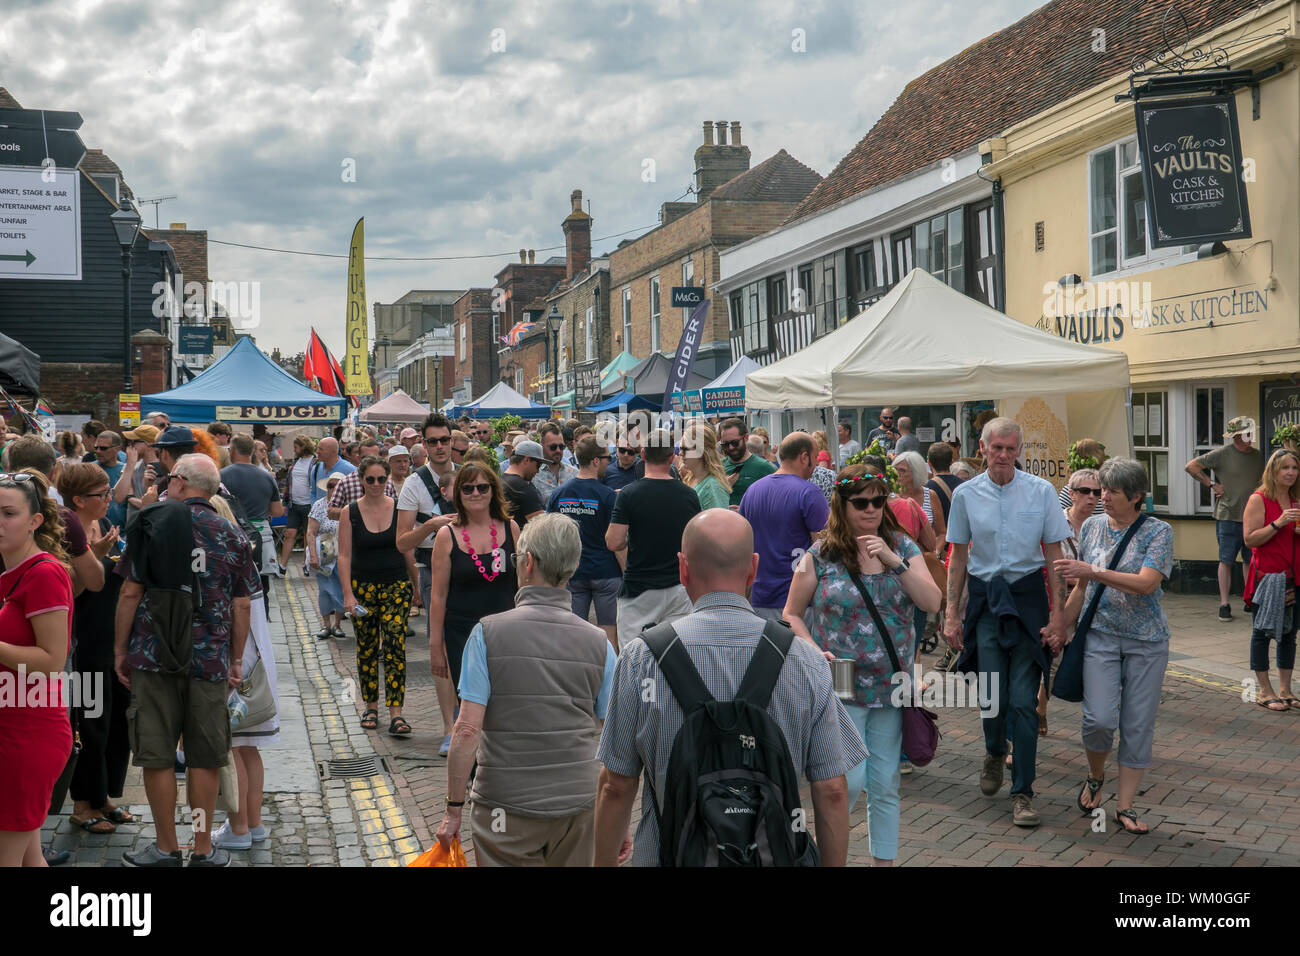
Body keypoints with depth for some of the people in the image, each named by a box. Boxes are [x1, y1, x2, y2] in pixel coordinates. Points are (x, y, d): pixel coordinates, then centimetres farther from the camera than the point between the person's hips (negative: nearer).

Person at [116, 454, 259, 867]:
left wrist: (120, 649, 5)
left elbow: (130, 593, -4)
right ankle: (204, 849, 15)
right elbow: (242, 604, 4)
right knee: (205, 758, 8)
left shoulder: (150, 524, -2)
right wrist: (237, 659, 12)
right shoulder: (232, 535, 4)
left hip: (153, 656, -2)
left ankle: (166, 848, 14)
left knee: (157, 755, 7)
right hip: (211, 659, 2)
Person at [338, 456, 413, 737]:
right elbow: (344, 556, -1)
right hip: (363, 587, 1)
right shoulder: (350, 512, -1)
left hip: (397, 585, -1)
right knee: (366, 649, 8)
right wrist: (348, 593, -8)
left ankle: (396, 714, -12)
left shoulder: (400, 508, 0)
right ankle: (370, 706, 24)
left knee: (395, 647, -11)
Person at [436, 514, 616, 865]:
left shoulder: (488, 632, -10)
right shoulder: (598, 642, -2)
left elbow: (467, 730, -13)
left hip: (508, 804, -3)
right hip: (580, 805, 3)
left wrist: (454, 808, -3)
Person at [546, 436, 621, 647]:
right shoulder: (608, 496, -10)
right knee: (610, 633, 4)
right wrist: (627, 574, -3)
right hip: (606, 573, -4)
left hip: (571, 574, 4)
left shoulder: (559, 493, 3)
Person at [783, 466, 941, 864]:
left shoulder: (903, 547, 3)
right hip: (842, 687, -3)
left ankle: (885, 860, 25)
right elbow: (792, 614, 2)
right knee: (851, 781, -6)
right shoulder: (820, 555, -4)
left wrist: (894, 561, -18)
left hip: (893, 688, 3)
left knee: (886, 785, 10)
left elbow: (932, 602, -8)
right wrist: (814, 651, -14)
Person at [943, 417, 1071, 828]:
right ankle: (994, 752, 33)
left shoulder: (1041, 491, -1)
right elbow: (958, 556, 9)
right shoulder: (966, 494, 2)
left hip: (1028, 597, -1)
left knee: (1024, 700, -3)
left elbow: (1054, 556, 1)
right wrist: (951, 614, 5)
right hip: (984, 598, 1)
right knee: (992, 697, -2)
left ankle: (1022, 793, 9)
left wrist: (1057, 615, -3)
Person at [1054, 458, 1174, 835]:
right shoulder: (1092, 526, 6)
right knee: (1099, 719, -12)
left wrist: (1093, 571, -24)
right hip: (1101, 634, 2)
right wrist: (1061, 625, 13)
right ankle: (1095, 775, 18)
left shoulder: (1158, 532, -6)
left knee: (1138, 724, 2)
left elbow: (1146, 583, -20)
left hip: (1146, 640, -1)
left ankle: (1125, 806, 13)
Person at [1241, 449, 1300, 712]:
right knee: (1262, 632, -1)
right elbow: (1250, 539, -14)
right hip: (1267, 575, -7)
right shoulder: (1258, 500, -7)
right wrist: (1278, 523, -22)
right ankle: (1264, 691, 7)